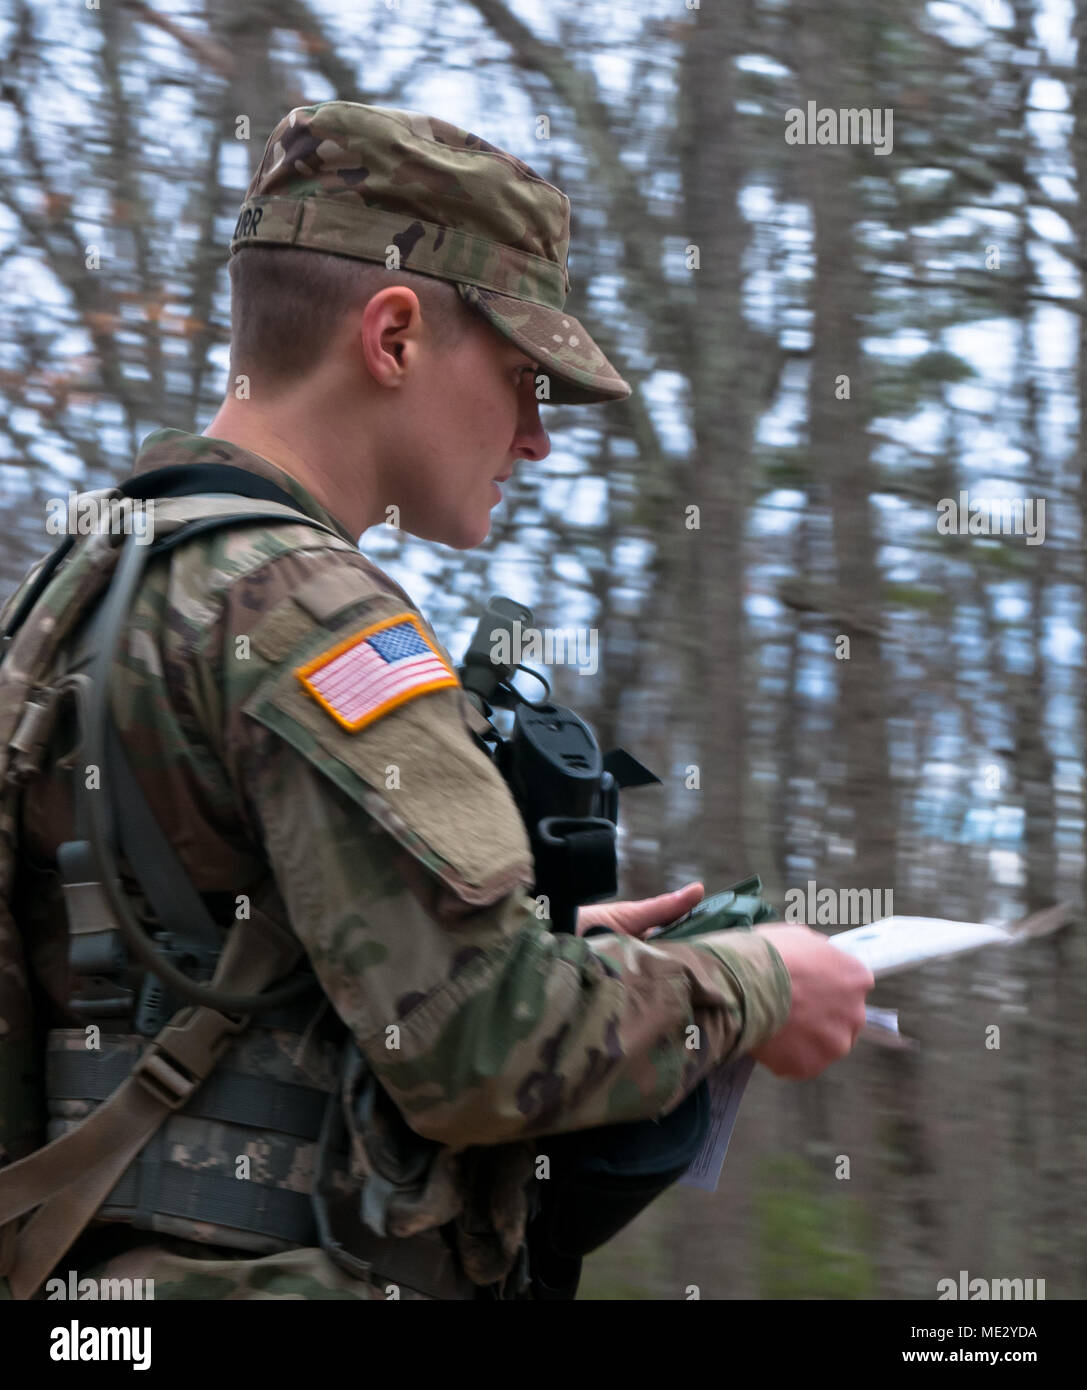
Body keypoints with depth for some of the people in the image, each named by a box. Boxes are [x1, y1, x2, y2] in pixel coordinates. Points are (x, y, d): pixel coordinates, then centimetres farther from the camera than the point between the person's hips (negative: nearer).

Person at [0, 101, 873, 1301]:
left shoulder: (110, 578, 16)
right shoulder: (295, 605, -14)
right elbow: (484, 1044, -21)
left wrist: (566, 942, 18)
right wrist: (748, 987, -5)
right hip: (271, 1272, -10)